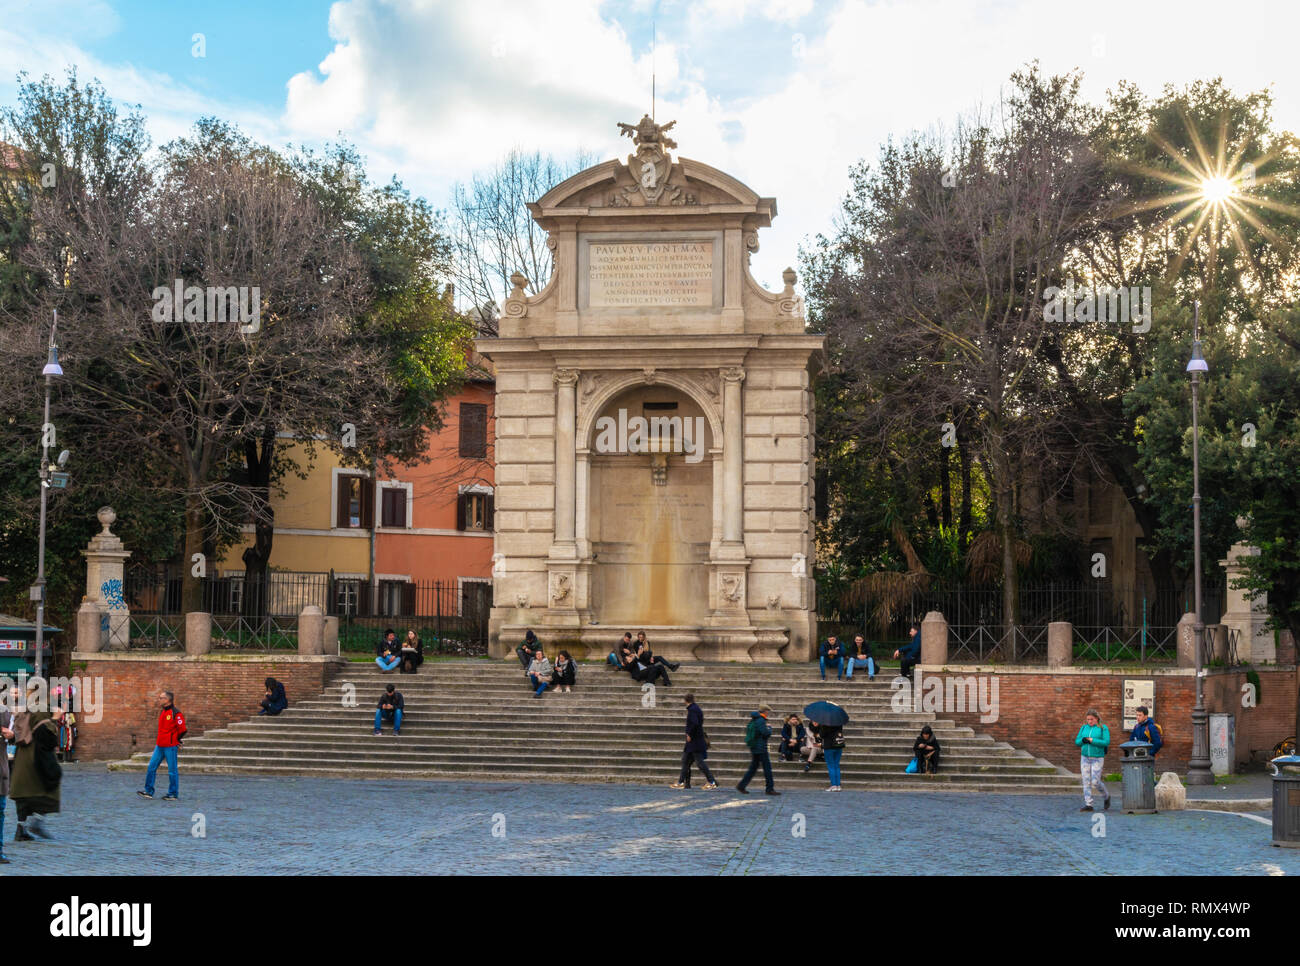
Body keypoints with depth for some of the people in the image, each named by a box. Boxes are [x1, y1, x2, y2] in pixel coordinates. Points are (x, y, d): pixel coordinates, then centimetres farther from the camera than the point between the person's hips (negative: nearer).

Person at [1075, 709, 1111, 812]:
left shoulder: (1103, 728, -4)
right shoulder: (1084, 728, 9)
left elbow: (1107, 742, -13)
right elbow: (1077, 741, 8)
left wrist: (1092, 741, -19)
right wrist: (1083, 740, -14)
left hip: (1097, 758, -4)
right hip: (1085, 757, 4)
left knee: (1095, 782, -7)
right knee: (1086, 782, 1)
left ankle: (1106, 796, 21)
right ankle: (1088, 805, 5)